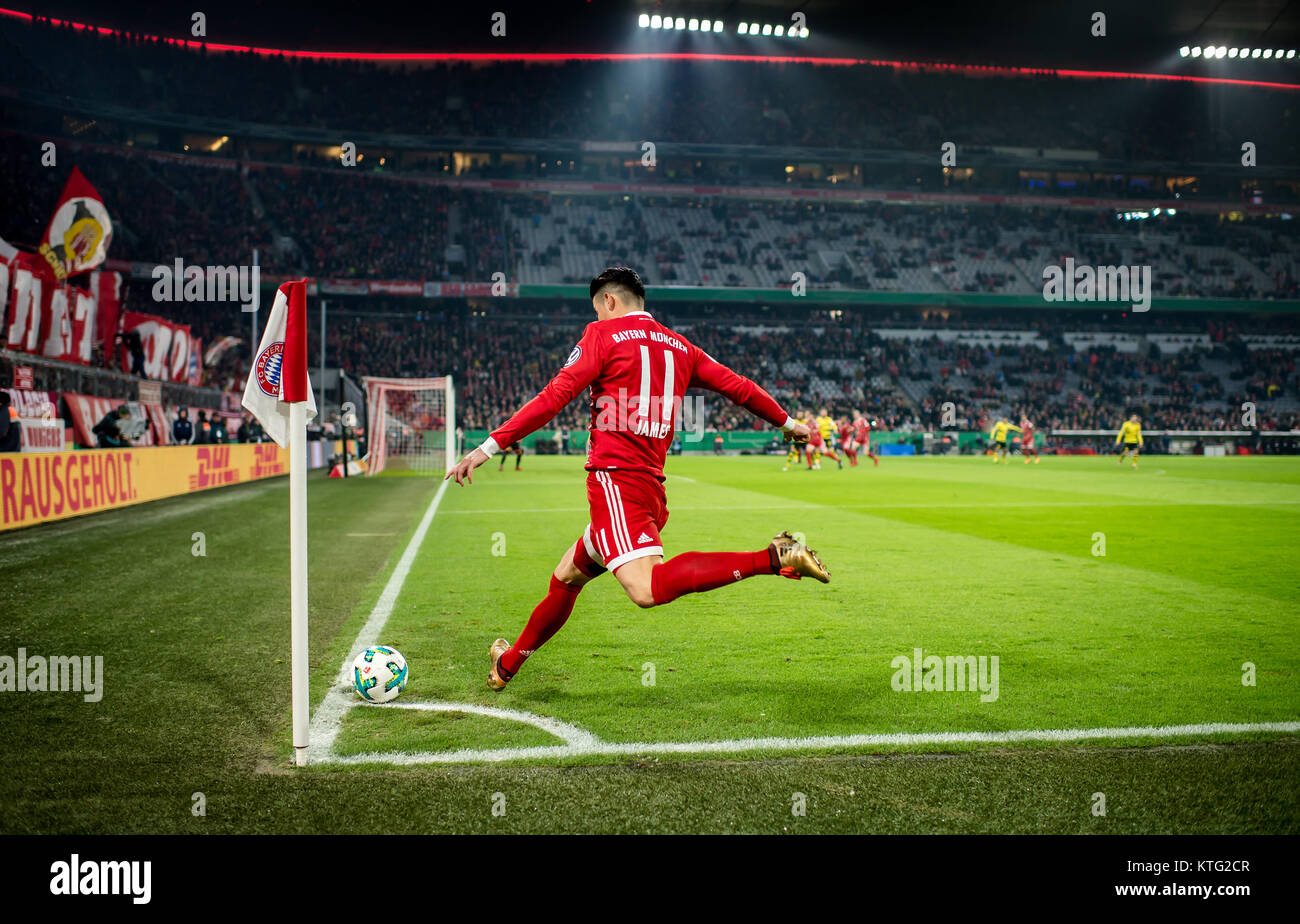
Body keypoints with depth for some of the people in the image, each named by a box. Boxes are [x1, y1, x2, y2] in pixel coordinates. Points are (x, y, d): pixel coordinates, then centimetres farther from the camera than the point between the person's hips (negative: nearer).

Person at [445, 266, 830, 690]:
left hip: (615, 477, -9)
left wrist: (488, 447, -10)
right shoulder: (680, 347, 17)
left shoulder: (603, 334, 0)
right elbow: (739, 387, 24)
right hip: (652, 487, 9)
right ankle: (510, 662, 37)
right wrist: (787, 422, 41)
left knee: (647, 589, -26)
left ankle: (773, 558, -34)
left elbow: (554, 397, -9)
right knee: (566, 578, 23)